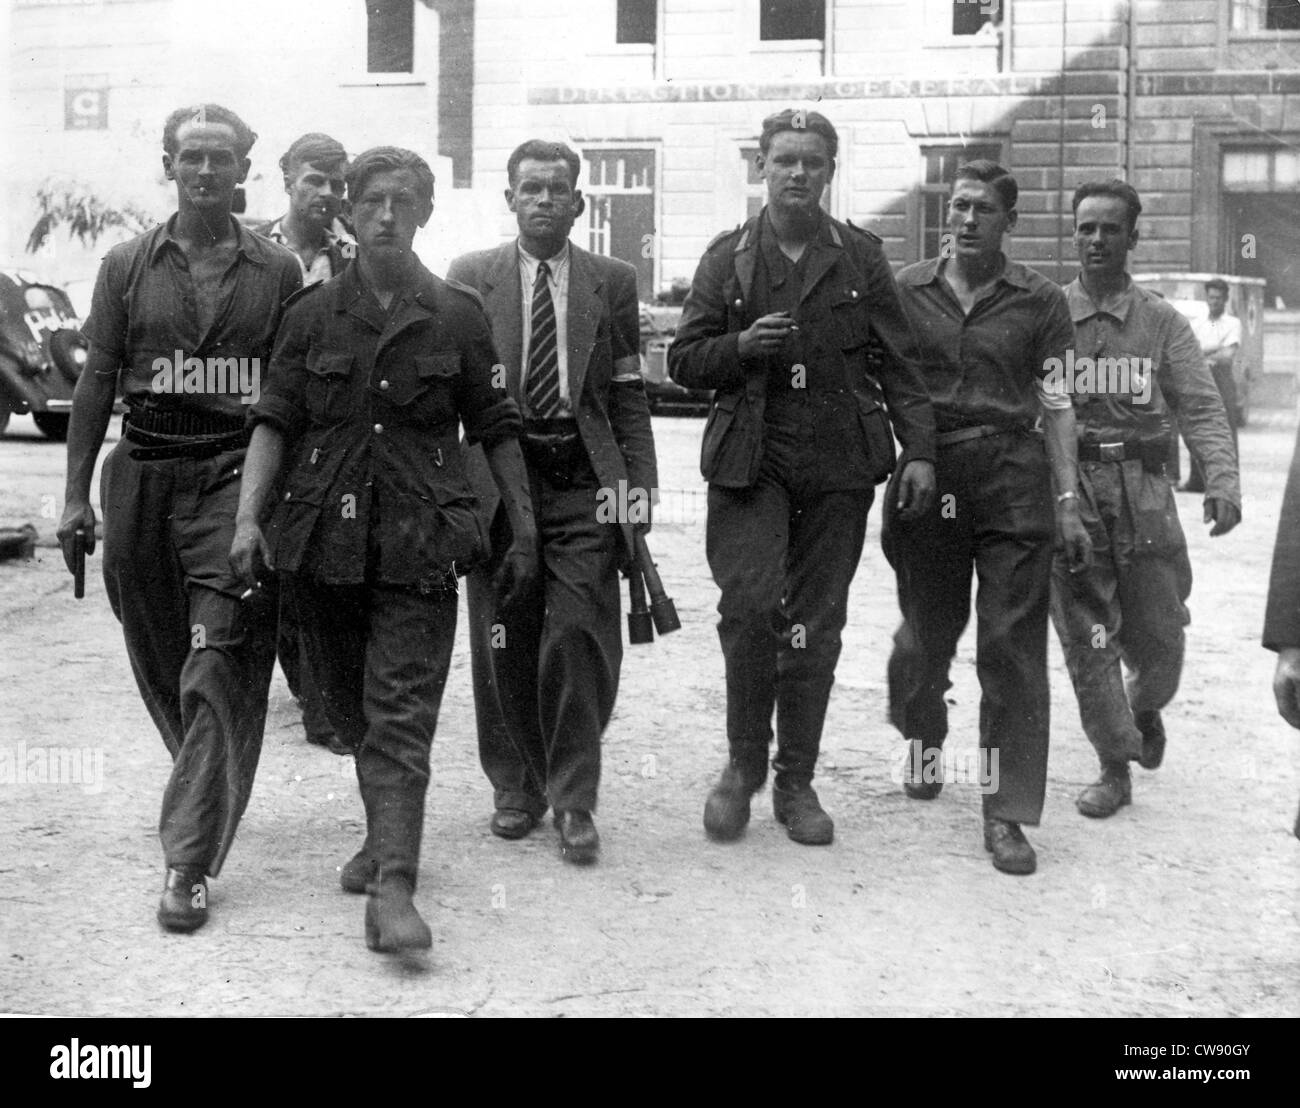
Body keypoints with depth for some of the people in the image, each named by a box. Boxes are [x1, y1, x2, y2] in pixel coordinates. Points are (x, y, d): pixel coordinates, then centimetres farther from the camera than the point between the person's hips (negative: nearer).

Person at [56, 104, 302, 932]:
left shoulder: (277, 271, 5)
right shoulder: (128, 266, 8)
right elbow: (97, 383, 9)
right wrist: (77, 494, 4)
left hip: (238, 475, -3)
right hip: (144, 475, 3)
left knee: (221, 662, -12)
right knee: (160, 660, 12)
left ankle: (191, 863, -9)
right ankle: (206, 793, 39)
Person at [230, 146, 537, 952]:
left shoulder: (457, 317, 3)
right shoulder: (313, 314, 6)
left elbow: (496, 430, 7)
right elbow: (274, 421, 4)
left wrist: (525, 530, 6)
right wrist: (249, 516, -8)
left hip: (418, 542, -3)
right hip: (324, 535, 3)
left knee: (401, 714, -9)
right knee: (349, 704, 14)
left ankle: (394, 890, -12)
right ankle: (384, 835, 36)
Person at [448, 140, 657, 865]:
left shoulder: (613, 282, 11)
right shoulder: (470, 277, 9)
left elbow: (629, 394, 9)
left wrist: (640, 482, -1)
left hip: (584, 484, 0)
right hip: (497, 479, 1)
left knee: (581, 637, -6)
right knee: (504, 644, 6)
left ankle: (575, 803, 6)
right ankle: (517, 790, 21)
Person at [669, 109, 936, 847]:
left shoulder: (861, 257, 9)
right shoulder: (728, 258, 8)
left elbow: (901, 363, 8)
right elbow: (684, 361, 9)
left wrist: (919, 450, -1)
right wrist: (741, 345, -10)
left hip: (839, 462, 1)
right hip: (750, 459, -1)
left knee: (817, 625, 4)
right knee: (751, 603, -17)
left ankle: (796, 782, 17)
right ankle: (745, 761, 5)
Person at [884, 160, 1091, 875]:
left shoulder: (1039, 302, 5)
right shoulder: (905, 292, 6)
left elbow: (1057, 405, 5)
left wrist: (1068, 502, -1)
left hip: (1015, 480, -1)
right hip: (928, 475, 1)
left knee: (1013, 647, -4)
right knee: (925, 635, 9)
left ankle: (1006, 813, 2)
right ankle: (922, 743, 41)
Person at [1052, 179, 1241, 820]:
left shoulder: (1163, 323, 6)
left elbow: (1201, 408, -1)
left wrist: (1222, 479, -16)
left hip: (1144, 494, 1)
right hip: (1068, 494, -1)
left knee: (1156, 638, 6)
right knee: (1087, 641, 0)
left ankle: (1145, 709, 40)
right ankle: (1114, 768, 14)